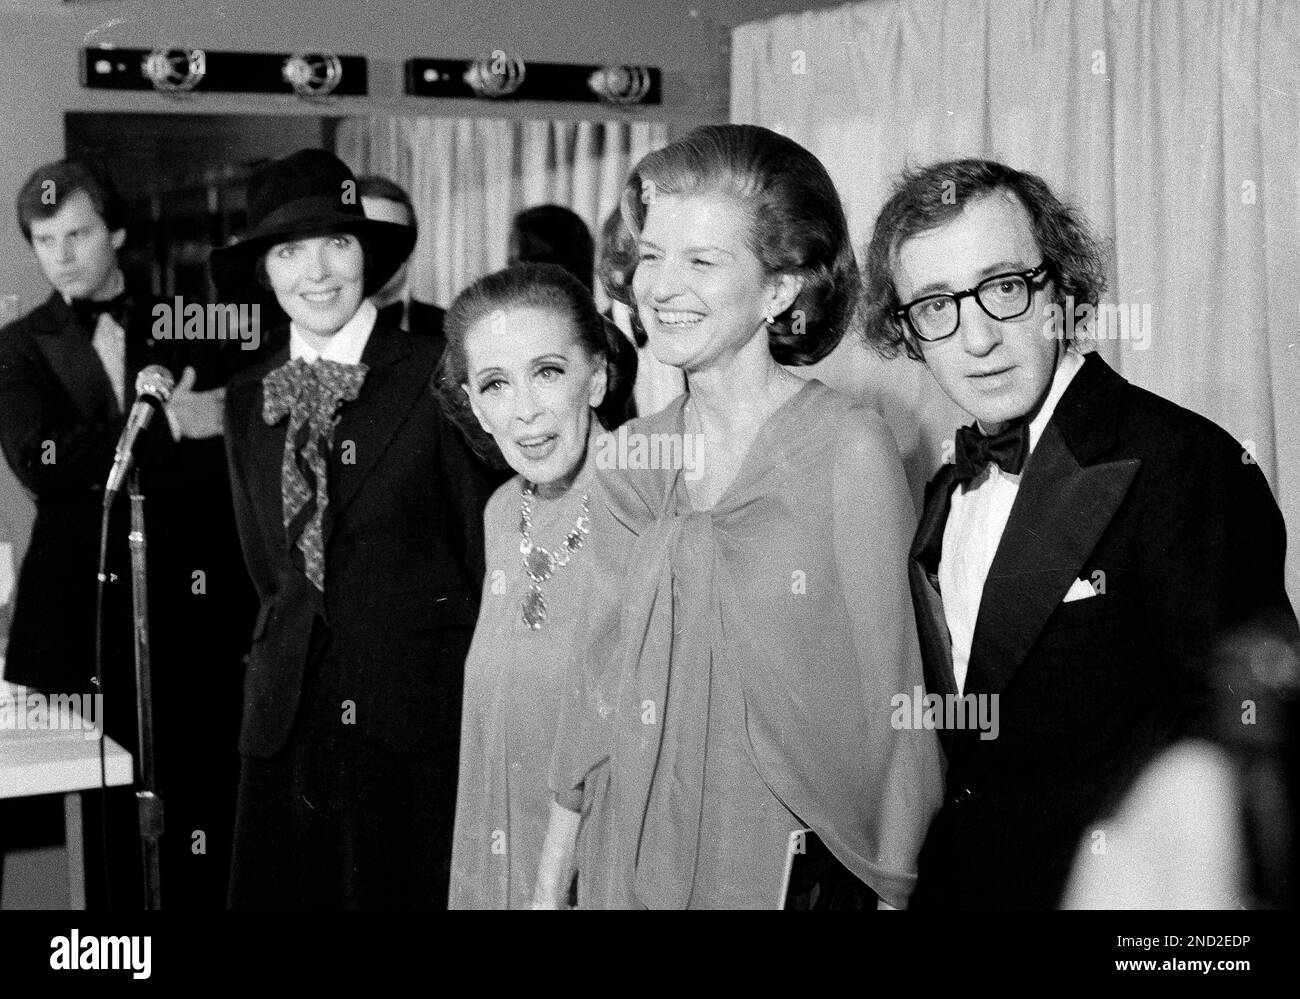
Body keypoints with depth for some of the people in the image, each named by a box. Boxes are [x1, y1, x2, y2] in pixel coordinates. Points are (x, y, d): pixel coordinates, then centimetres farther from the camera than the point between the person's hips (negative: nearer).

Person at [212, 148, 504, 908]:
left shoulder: (436, 379, -7)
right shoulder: (250, 399, 9)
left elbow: (484, 546, -4)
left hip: (422, 711, -4)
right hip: (290, 716, 5)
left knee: (413, 888, 3)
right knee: (278, 888, 8)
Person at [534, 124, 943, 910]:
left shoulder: (851, 450, -13)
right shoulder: (628, 461, 1)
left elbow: (889, 696, -10)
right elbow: (599, 673, 8)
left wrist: (893, 894, -11)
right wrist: (552, 874, 8)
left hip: (781, 863, -4)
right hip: (625, 858, 5)